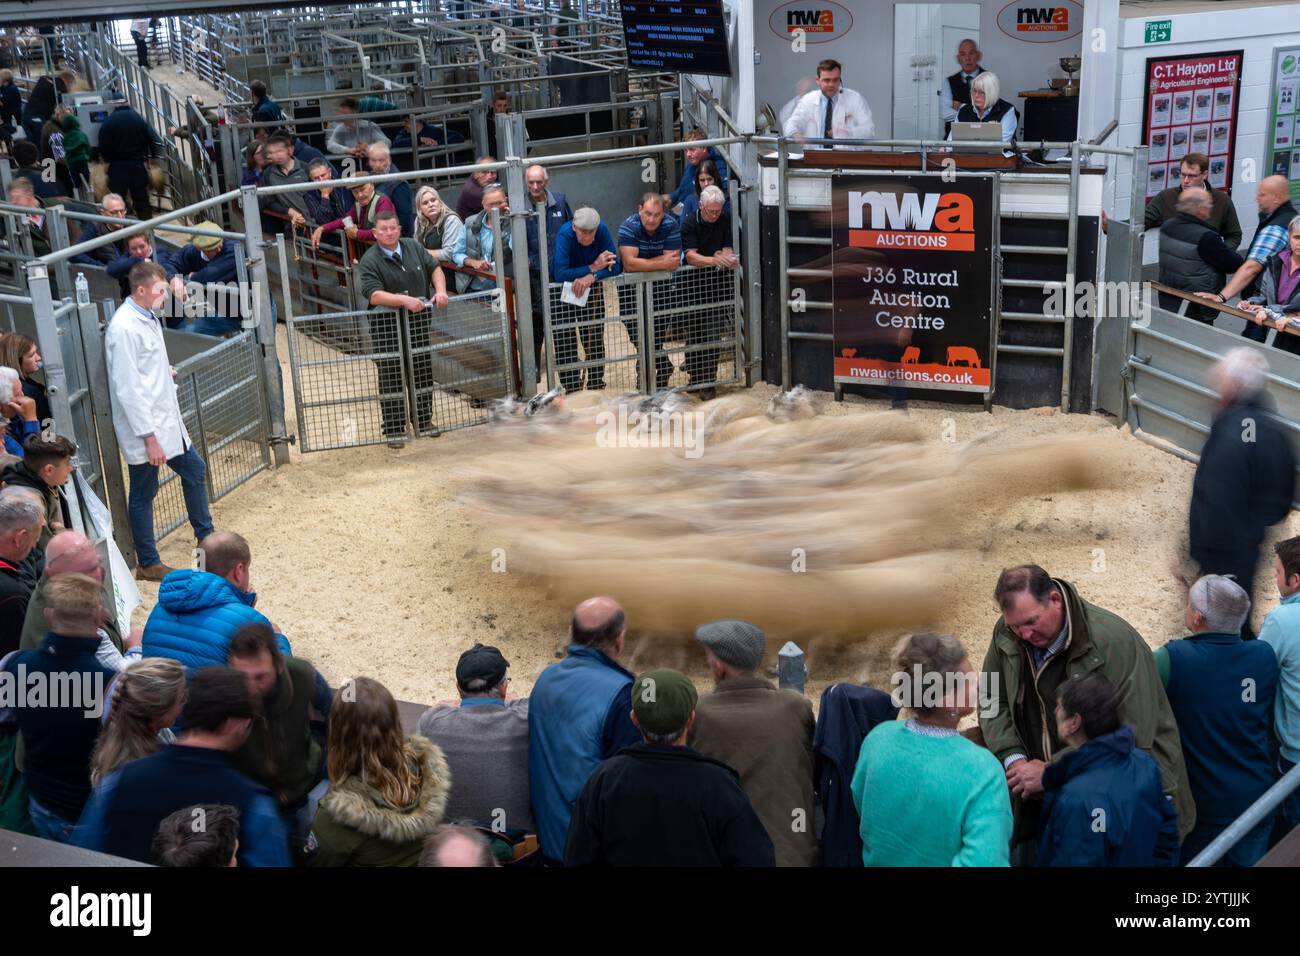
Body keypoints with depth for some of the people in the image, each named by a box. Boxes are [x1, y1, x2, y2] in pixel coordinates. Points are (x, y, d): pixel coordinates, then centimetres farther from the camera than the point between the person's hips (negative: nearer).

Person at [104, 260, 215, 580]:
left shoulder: (147, 317, 7)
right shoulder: (123, 328, -22)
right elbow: (128, 389, -24)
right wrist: (150, 438, -23)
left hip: (166, 421, 9)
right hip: (145, 427, -9)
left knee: (194, 470, 20)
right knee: (143, 494, 4)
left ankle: (205, 535, 37)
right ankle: (147, 563, 18)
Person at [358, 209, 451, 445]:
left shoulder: (414, 247, 5)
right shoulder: (370, 260, -11)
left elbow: (434, 268, 12)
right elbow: (374, 295, -21)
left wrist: (440, 291, -8)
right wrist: (405, 300, -31)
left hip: (419, 320, 5)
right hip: (387, 324, -5)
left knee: (423, 372, 12)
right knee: (391, 377, -3)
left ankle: (424, 422, 26)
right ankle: (394, 430, 3)